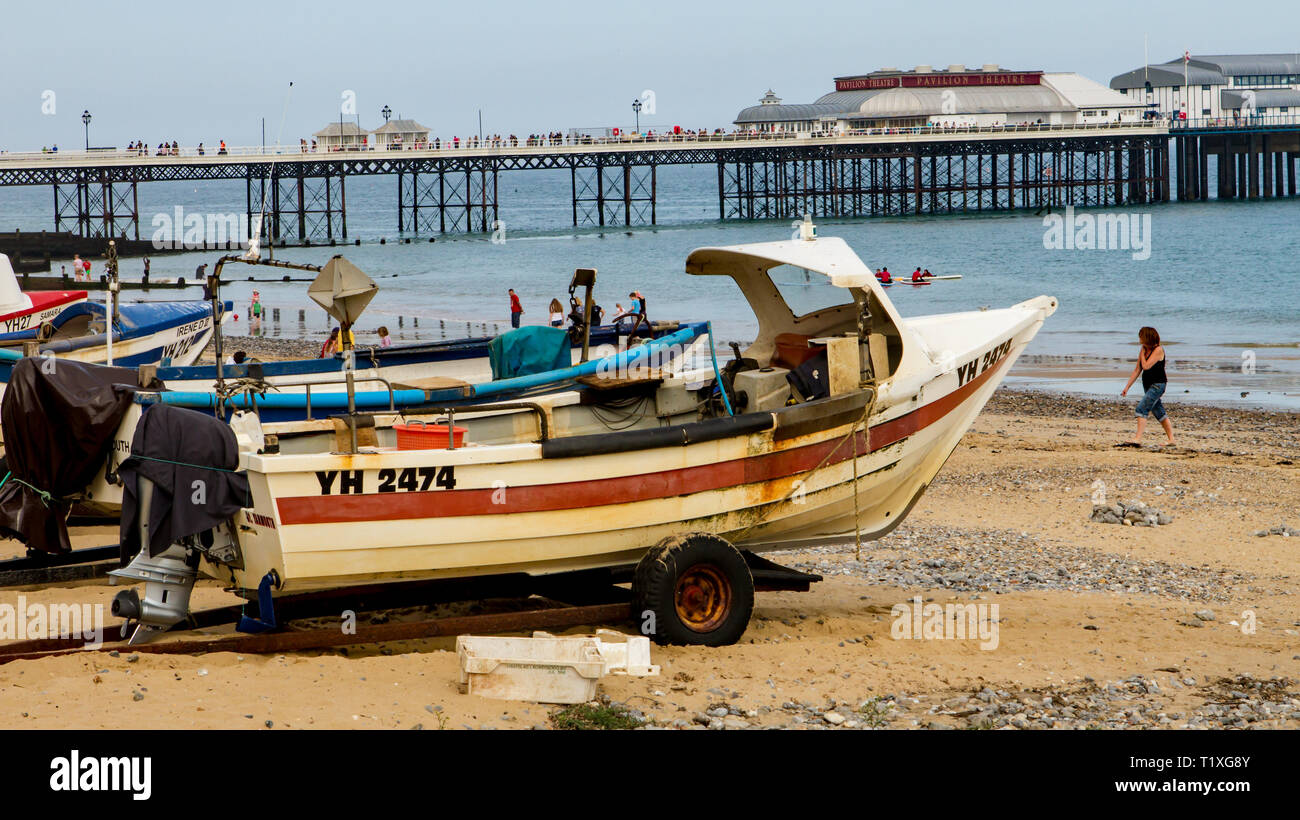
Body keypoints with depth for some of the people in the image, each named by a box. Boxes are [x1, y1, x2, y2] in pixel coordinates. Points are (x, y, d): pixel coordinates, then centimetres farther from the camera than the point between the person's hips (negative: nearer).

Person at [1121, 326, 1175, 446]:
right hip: (1148, 385, 9)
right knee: (1159, 412, 13)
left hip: (1158, 384, -9)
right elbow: (1137, 370, 12)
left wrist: (1142, 354, -10)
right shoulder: (1144, 349, 7)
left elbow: (1146, 366, -25)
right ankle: (1171, 439, 22)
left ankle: (1138, 438, -22)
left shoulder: (1158, 350, -16)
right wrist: (1127, 387, 11)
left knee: (1142, 408, -18)